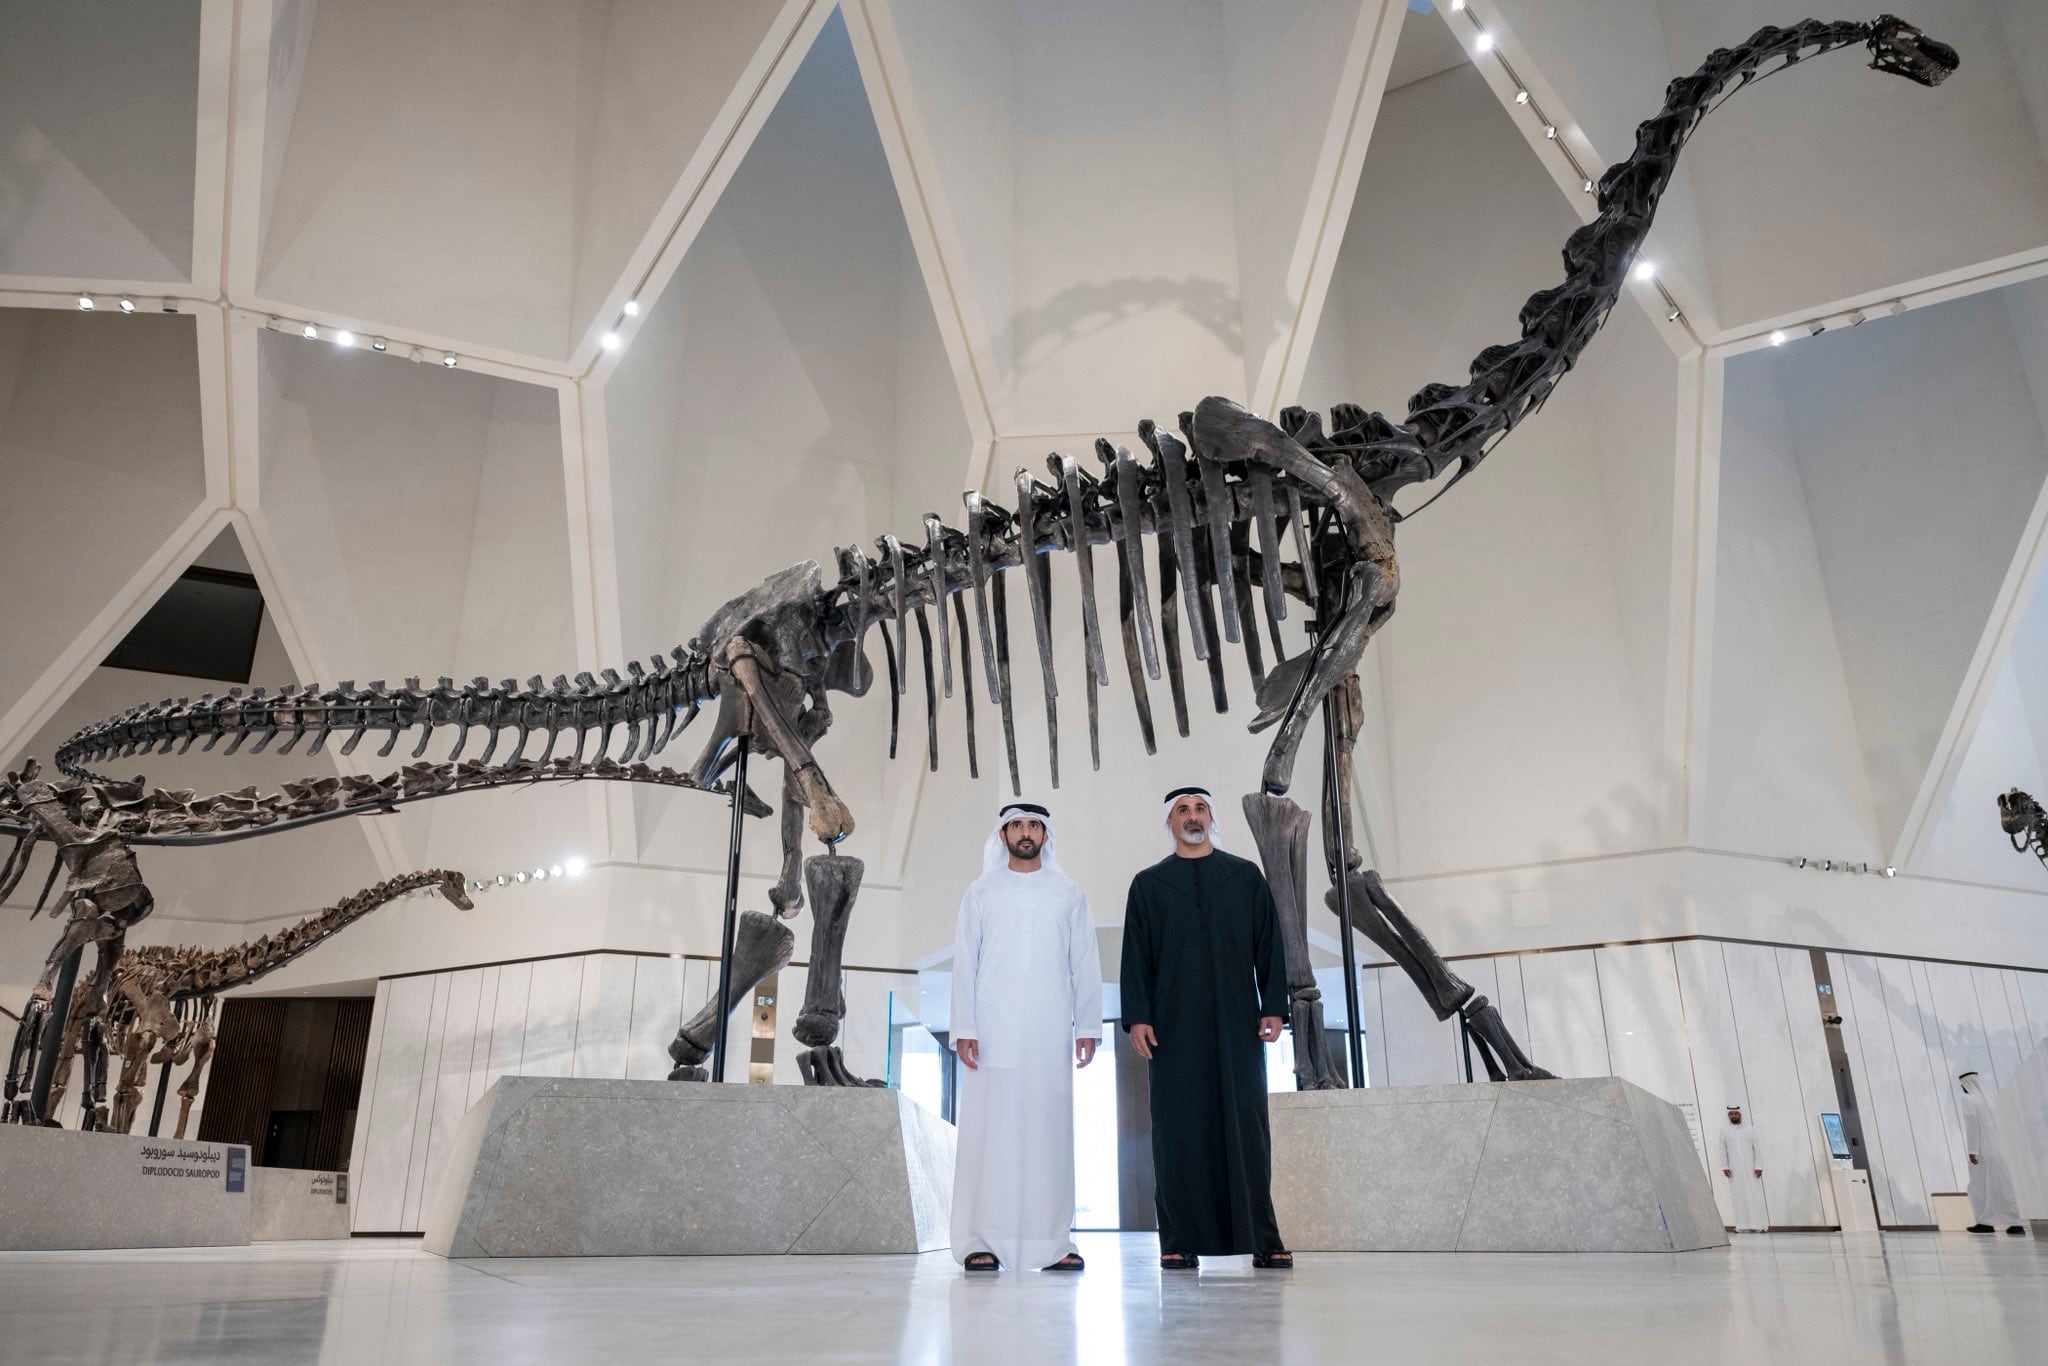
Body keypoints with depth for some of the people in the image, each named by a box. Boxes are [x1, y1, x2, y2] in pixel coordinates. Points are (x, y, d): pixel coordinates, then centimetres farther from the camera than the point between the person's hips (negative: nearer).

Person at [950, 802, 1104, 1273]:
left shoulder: (1068, 894, 12)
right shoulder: (981, 893, 9)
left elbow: (1085, 965, 9)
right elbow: (965, 964, 5)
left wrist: (1088, 1027, 0)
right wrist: (964, 1030, -4)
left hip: (1050, 1035, 1)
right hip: (994, 1032, -1)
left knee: (1050, 1133, 0)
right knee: (989, 1133, -4)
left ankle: (1053, 1242, 5)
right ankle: (980, 1242, -1)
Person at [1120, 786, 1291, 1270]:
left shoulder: (1246, 875, 13)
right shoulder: (1148, 884, 11)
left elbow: (1269, 944, 8)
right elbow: (1136, 955, 6)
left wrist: (1274, 1006, -1)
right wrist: (1137, 1017, -4)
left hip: (1237, 1021, 0)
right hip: (1174, 1026, 0)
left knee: (1245, 1127, 0)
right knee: (1180, 1131, 0)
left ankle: (1259, 1239, 5)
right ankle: (1182, 1242, 5)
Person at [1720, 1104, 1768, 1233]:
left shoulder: (1750, 1129, 5)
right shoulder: (1724, 1131, 7)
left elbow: (1757, 1148, 1)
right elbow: (1723, 1150, 4)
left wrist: (1759, 1166, -7)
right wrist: (1725, 1167, -4)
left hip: (1750, 1168, -1)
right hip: (1734, 1170, 1)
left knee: (1755, 1196, -3)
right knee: (1739, 1197, -1)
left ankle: (1760, 1225, 2)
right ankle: (1743, 1226, 0)